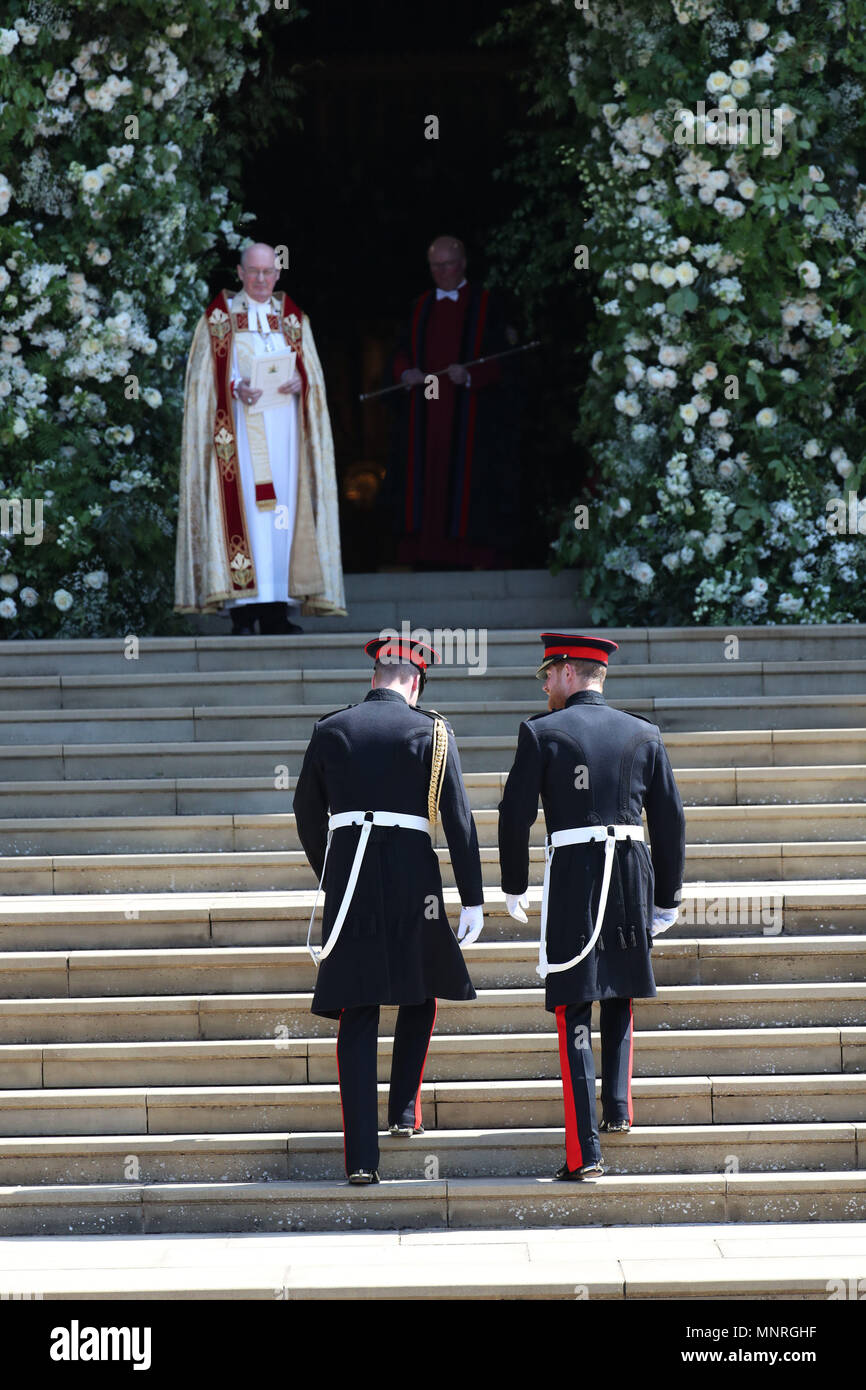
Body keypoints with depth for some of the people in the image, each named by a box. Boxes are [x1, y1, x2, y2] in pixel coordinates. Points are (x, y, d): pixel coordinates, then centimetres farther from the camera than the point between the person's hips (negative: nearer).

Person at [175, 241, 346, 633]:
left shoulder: (293, 318, 16)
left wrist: (300, 382, -11)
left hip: (282, 427, 3)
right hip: (239, 425, -3)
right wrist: (236, 388, -17)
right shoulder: (220, 317, 7)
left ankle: (275, 609, 0)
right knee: (244, 507, -11)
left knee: (282, 509, -1)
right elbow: (204, 375, 1)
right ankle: (243, 607, -14)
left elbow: (312, 371, 12)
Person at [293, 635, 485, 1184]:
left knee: (357, 1017, 1)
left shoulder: (330, 730, 6)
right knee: (423, 992, 24)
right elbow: (460, 820, -3)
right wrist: (473, 899, 1)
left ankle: (362, 1155, -5)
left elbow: (307, 814, 14)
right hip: (413, 879, -1)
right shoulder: (432, 732, -1)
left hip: (347, 878, 2)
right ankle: (405, 1110, 22)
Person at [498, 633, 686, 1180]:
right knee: (621, 996, 26)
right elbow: (671, 821, 8)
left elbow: (515, 817, -3)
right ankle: (618, 1109, 18)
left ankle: (585, 1150, -5)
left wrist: (514, 888, 11)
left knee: (574, 1013, 0)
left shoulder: (541, 733, -2)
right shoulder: (644, 735, 7)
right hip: (633, 877, 3)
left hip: (571, 874, -3)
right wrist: (667, 899, 16)